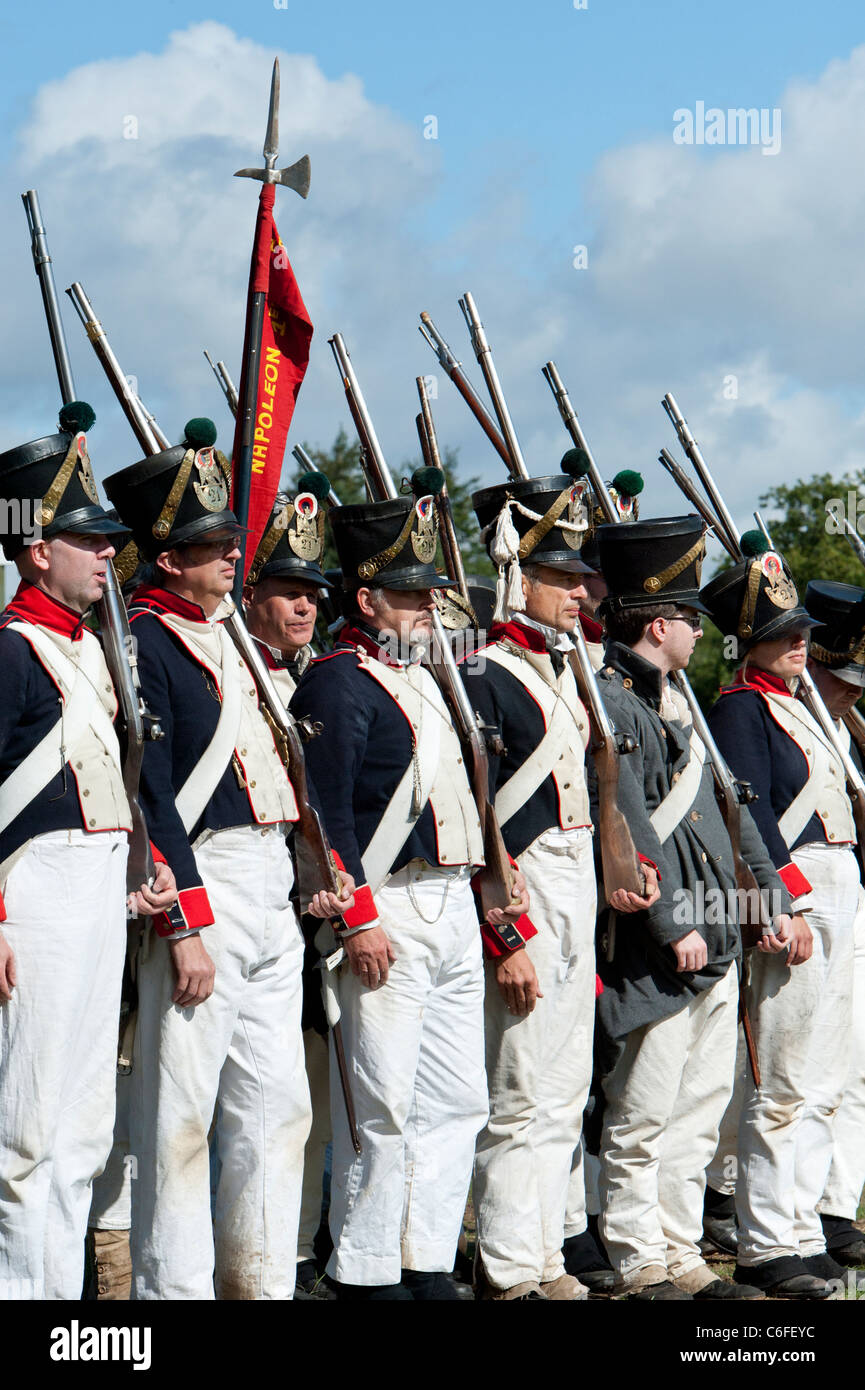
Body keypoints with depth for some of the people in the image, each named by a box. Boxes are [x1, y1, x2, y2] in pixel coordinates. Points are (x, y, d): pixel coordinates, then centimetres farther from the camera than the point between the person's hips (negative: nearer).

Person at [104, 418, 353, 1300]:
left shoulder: (228, 628, 16)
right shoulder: (144, 639, -10)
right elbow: (149, 792, -15)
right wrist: (185, 926, -19)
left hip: (271, 887, 9)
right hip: (201, 892, -9)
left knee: (278, 1104, 11)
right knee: (182, 1114, -4)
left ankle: (265, 1280, 19)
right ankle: (175, 1286, 2)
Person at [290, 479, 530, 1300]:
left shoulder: (421, 678, 19)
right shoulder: (338, 684, -10)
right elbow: (327, 811, -17)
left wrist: (491, 896, 20)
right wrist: (359, 919, -21)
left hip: (454, 908, 10)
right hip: (391, 915, -10)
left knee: (457, 1103, 11)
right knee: (383, 1107, -6)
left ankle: (429, 1264, 18)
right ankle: (367, 1273, 1)